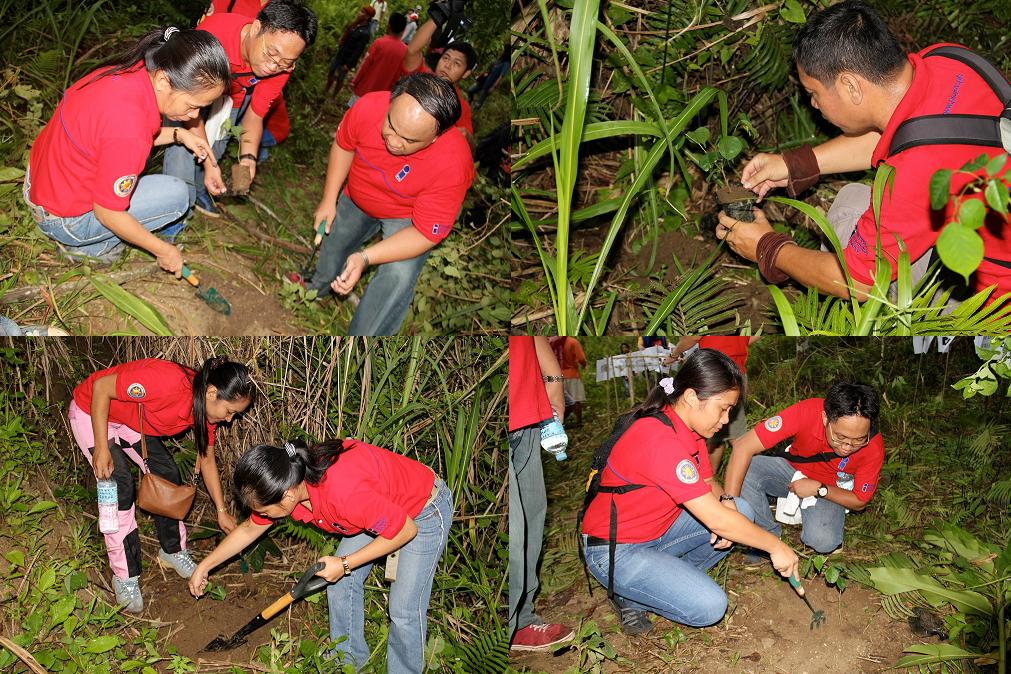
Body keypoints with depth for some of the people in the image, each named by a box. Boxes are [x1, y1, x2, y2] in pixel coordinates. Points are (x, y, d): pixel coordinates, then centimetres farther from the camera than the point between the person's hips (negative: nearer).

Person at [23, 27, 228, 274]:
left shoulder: (128, 71, -10)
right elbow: (107, 214, -23)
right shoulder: (128, 130, -36)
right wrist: (163, 250, -11)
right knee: (175, 195, -6)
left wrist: (178, 134, 1)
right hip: (61, 219, -8)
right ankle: (89, 246, 4)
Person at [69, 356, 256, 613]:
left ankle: (173, 552, 23)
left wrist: (222, 511, 3)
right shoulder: (169, 382, -41)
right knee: (120, 485, -17)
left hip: (133, 422, 7)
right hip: (92, 412, -7)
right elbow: (101, 387, -32)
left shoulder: (205, 408, -14)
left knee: (168, 475, 2)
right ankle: (124, 577, -5)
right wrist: (101, 448, -29)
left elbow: (207, 460, 2)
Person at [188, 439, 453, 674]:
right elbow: (250, 529, 5)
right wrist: (204, 566, 9)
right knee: (341, 584, 8)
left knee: (404, 609, -8)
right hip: (381, 507, 8)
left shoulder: (343, 493, -43)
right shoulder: (288, 482, -17)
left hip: (424, 513, -7)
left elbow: (407, 530, -29)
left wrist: (344, 564, -21)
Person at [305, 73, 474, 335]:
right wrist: (329, 200, -9)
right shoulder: (369, 107, -34)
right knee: (331, 241, 23)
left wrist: (365, 258, -41)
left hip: (406, 217, -4)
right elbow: (343, 145, -8)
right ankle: (318, 288, 59)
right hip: (357, 198, 4)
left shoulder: (452, 164, -42)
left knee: (398, 276, -23)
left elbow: (425, 234, -32)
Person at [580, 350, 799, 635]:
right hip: (615, 551, -10)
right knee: (710, 607, -21)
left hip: (657, 529, 10)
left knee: (741, 512, -1)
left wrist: (724, 502, -15)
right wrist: (777, 547, -20)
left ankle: (672, 577, 4)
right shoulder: (660, 439, -31)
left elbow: (708, 482, 9)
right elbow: (716, 520, -30)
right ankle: (629, 597, 1)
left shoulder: (687, 427, -1)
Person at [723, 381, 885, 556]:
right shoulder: (806, 412, -34)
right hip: (792, 469, 1)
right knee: (745, 471, -29)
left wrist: (819, 489, -25)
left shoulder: (874, 448, -28)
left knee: (823, 541, -31)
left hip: (830, 490, -1)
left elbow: (859, 502, -11)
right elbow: (743, 446, -35)